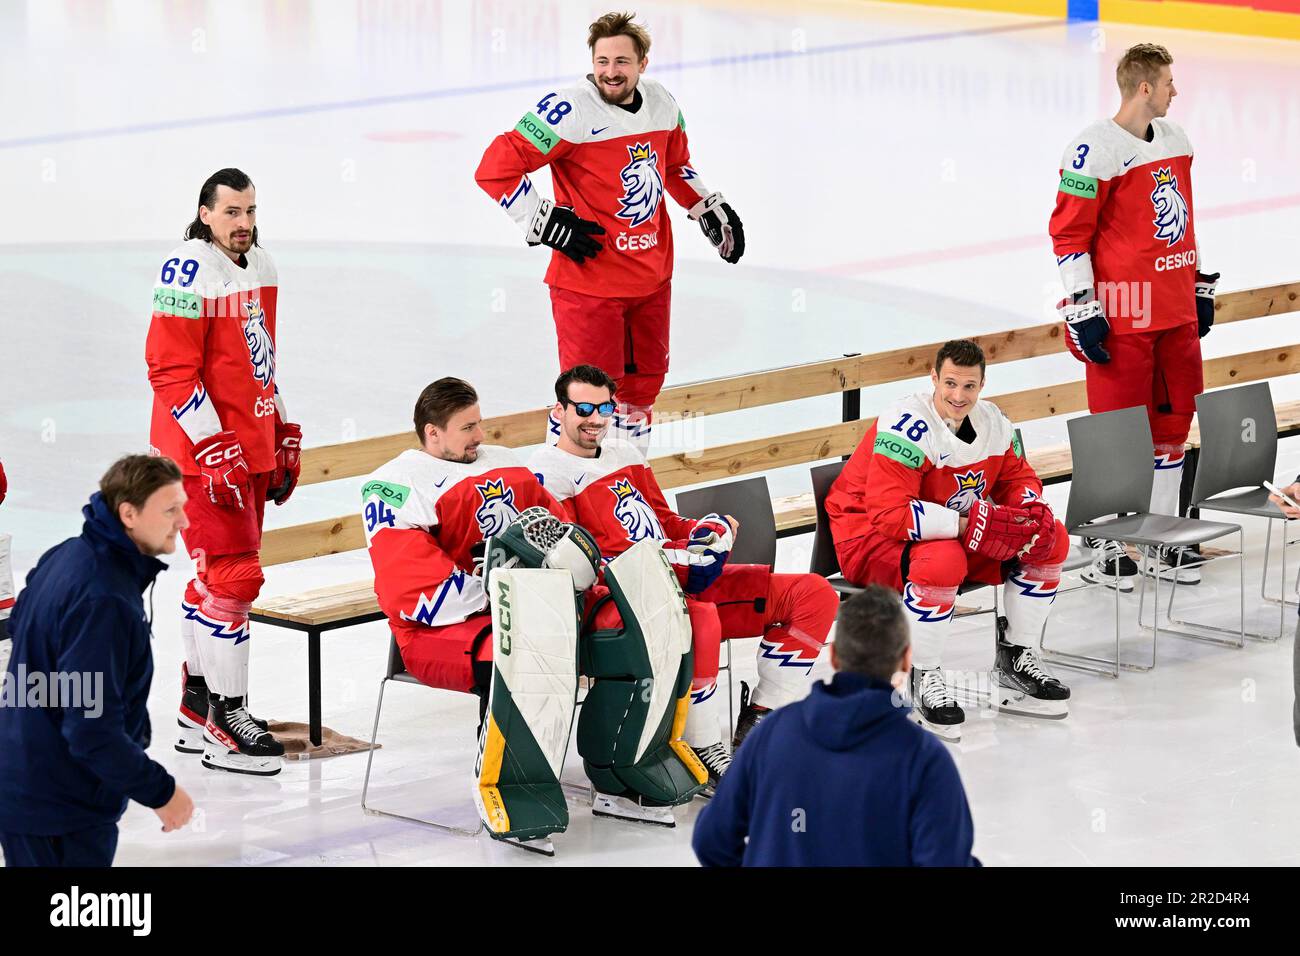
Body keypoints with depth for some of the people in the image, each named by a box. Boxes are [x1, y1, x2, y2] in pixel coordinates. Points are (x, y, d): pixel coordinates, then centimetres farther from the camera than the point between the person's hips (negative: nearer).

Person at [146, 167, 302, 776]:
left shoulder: (260, 268, 12)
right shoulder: (188, 273, -16)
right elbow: (171, 373, -19)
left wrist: (283, 438, 19)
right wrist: (215, 451, -21)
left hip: (252, 448, 9)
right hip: (201, 453, -9)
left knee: (216, 577, 15)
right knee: (234, 579, -10)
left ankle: (197, 709, 24)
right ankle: (226, 724, -5)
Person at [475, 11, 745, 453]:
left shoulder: (662, 104, 3)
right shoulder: (570, 111, -19)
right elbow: (495, 168, -18)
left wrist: (711, 210, 19)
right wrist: (545, 223, -19)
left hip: (652, 277, 7)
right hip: (589, 280, -7)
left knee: (644, 381, 19)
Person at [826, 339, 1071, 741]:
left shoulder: (993, 423, -1)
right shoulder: (905, 427, -26)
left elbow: (1018, 480, 11)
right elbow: (890, 513, -33)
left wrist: (1029, 512, -15)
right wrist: (971, 525, -37)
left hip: (957, 533, 8)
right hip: (871, 538, -8)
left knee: (1051, 539, -3)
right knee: (942, 562, -40)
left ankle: (1014, 659, 9)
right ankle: (923, 678, -19)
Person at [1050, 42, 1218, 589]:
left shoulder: (1175, 142, 12)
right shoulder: (1094, 151, -14)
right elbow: (1068, 234, -13)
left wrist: (1200, 287, 22)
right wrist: (1082, 312, -16)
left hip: (1176, 312, 8)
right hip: (1122, 313, -8)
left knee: (1174, 419, 11)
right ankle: (1105, 548, 6)